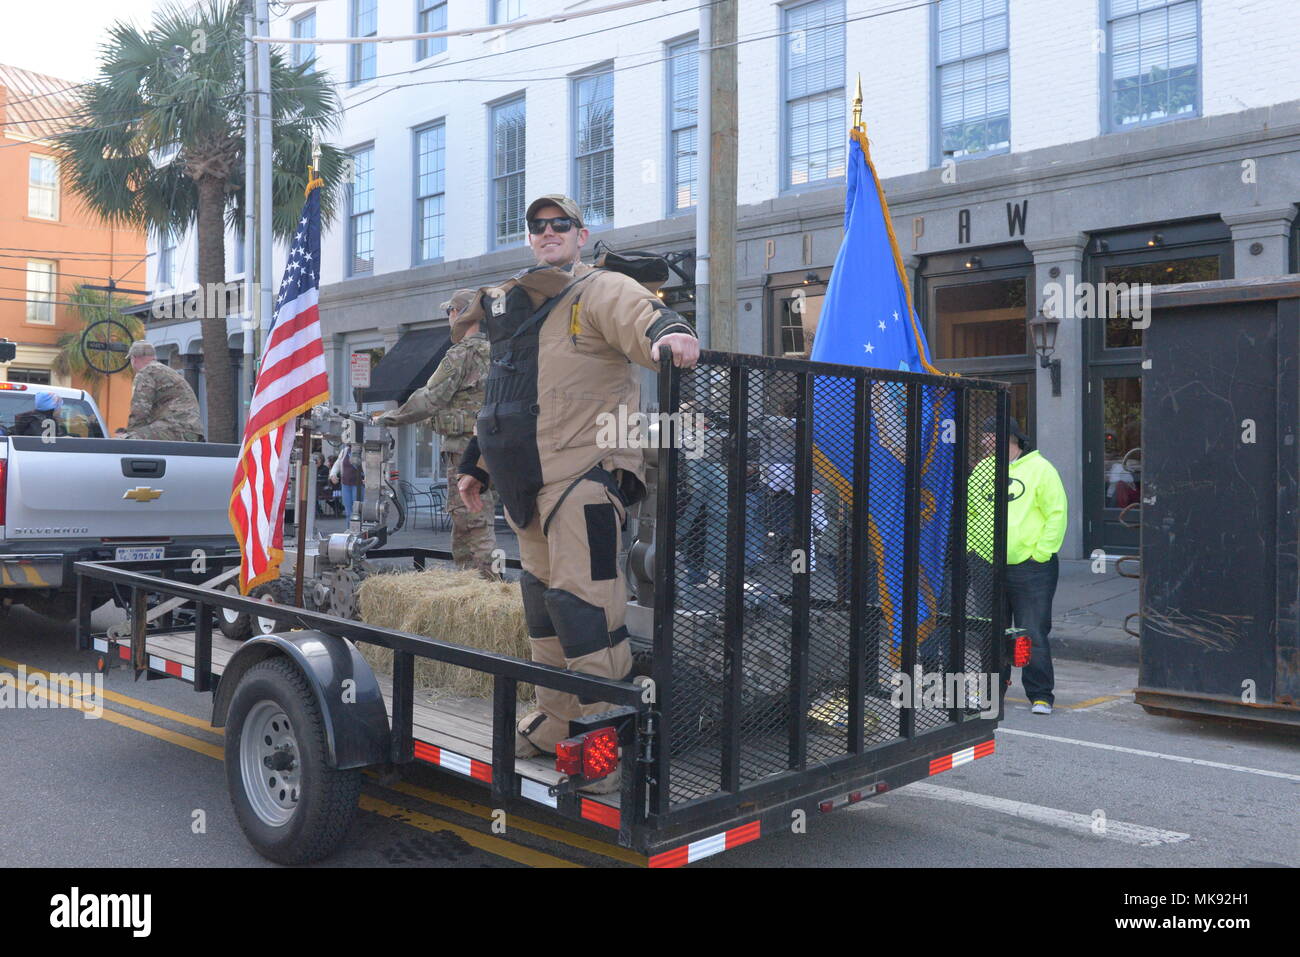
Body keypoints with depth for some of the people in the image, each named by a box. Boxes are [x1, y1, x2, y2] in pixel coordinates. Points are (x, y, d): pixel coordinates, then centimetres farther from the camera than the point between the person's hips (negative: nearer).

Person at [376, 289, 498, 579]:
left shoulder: (462, 354, -11)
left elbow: (429, 400, -12)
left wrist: (391, 418, -1)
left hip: (466, 449, -9)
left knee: (473, 525, -7)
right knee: (484, 520, 13)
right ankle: (489, 581, 17)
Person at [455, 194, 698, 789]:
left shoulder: (600, 291, -2)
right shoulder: (517, 306, 23)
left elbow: (637, 313, -25)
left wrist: (666, 333, -49)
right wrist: (477, 466, 31)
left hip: (583, 472, -9)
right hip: (528, 481, 9)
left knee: (581, 601, -14)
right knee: (542, 596, 14)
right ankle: (556, 722, 28)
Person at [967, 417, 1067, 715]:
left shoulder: (1040, 469, -3)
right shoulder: (981, 470, 12)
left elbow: (1057, 513, -6)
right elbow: (970, 513, 20)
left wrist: (1041, 553, -10)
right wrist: (971, 549, 10)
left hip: (1029, 567, -5)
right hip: (986, 565, 5)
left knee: (1033, 634, -2)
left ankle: (1040, 694, 9)